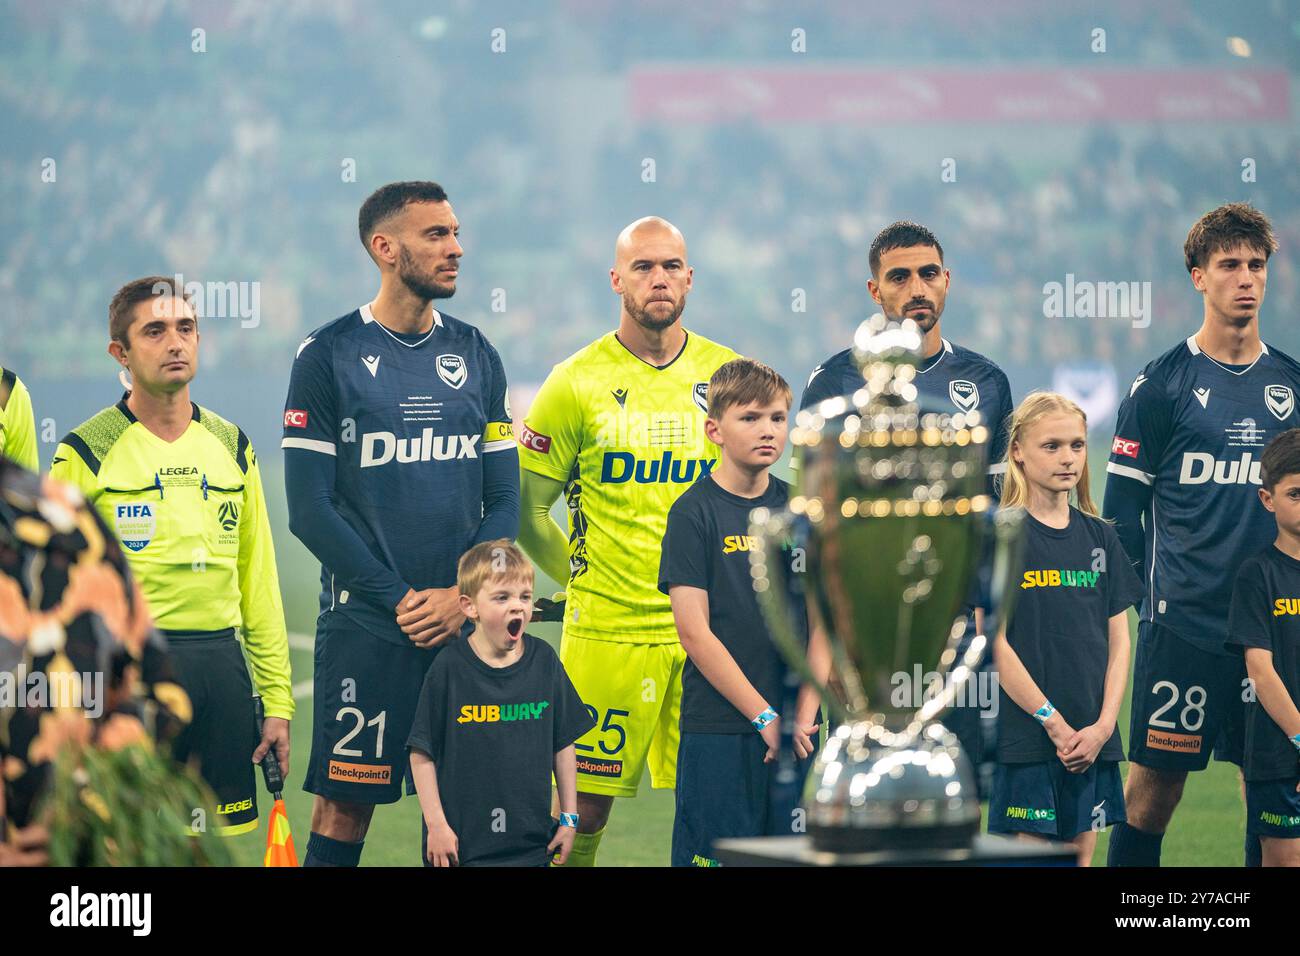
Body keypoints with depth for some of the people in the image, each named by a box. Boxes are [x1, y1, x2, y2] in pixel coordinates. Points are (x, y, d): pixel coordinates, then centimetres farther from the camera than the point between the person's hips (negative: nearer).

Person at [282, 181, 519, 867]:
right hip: (365, 627, -4)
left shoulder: (475, 354, 11)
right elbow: (310, 510, -6)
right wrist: (400, 600, -11)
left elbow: (504, 501, 10)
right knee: (344, 808, -4)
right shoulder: (329, 355, -2)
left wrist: (462, 596, -6)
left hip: (467, 625, 4)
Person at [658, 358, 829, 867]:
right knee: (716, 853, -4)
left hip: (796, 732, 4)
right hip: (718, 729, -4)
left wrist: (804, 714, -6)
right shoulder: (694, 512, -5)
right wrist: (763, 716, -13)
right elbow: (695, 632, -10)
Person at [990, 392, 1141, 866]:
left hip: (1092, 738, 5)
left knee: (1081, 851, 6)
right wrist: (1054, 723, -12)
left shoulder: (1099, 537, 11)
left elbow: (1118, 641, 10)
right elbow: (996, 643, -9)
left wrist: (1104, 725, -4)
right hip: (1025, 734, -5)